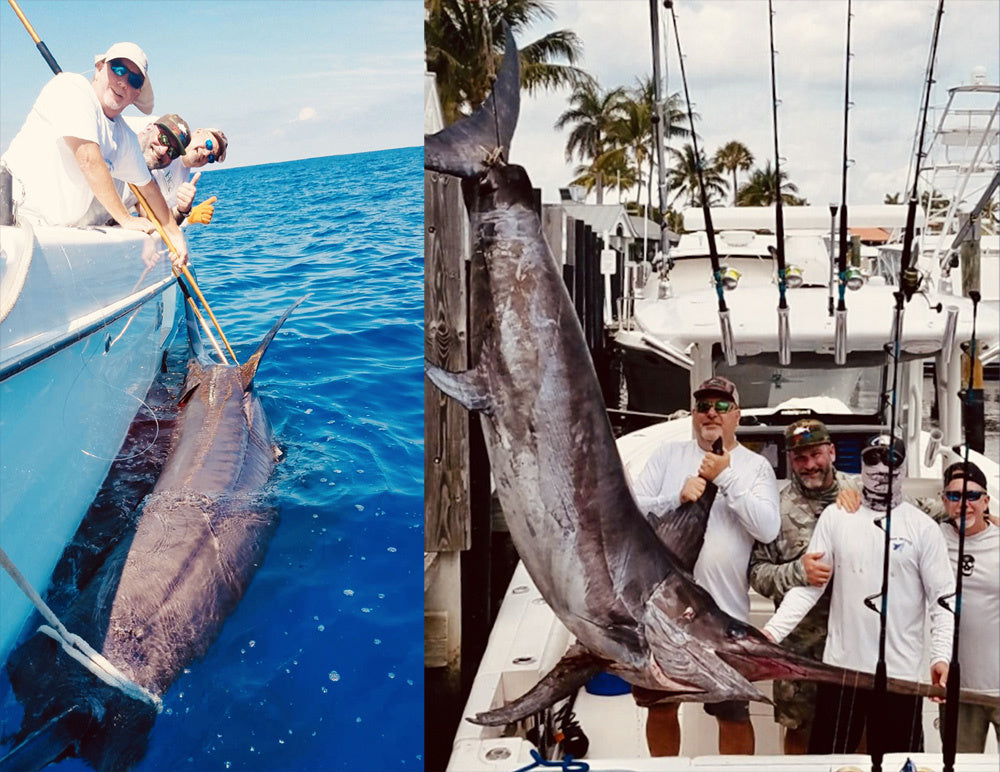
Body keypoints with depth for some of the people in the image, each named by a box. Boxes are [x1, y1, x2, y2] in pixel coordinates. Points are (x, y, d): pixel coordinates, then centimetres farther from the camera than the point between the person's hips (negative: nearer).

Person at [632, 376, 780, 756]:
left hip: (723, 615, -2)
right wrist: (677, 498, -18)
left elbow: (768, 528, -13)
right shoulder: (668, 455, 4)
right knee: (661, 708, 16)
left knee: (733, 717, 8)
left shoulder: (756, 466, 1)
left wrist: (726, 477, -16)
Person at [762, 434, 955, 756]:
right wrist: (772, 631, -11)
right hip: (840, 667, 1)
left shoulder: (922, 527, 1)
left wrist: (942, 655, -15)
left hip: (900, 672, -1)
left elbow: (942, 597, -1)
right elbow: (808, 584, 1)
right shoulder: (835, 516, 4)